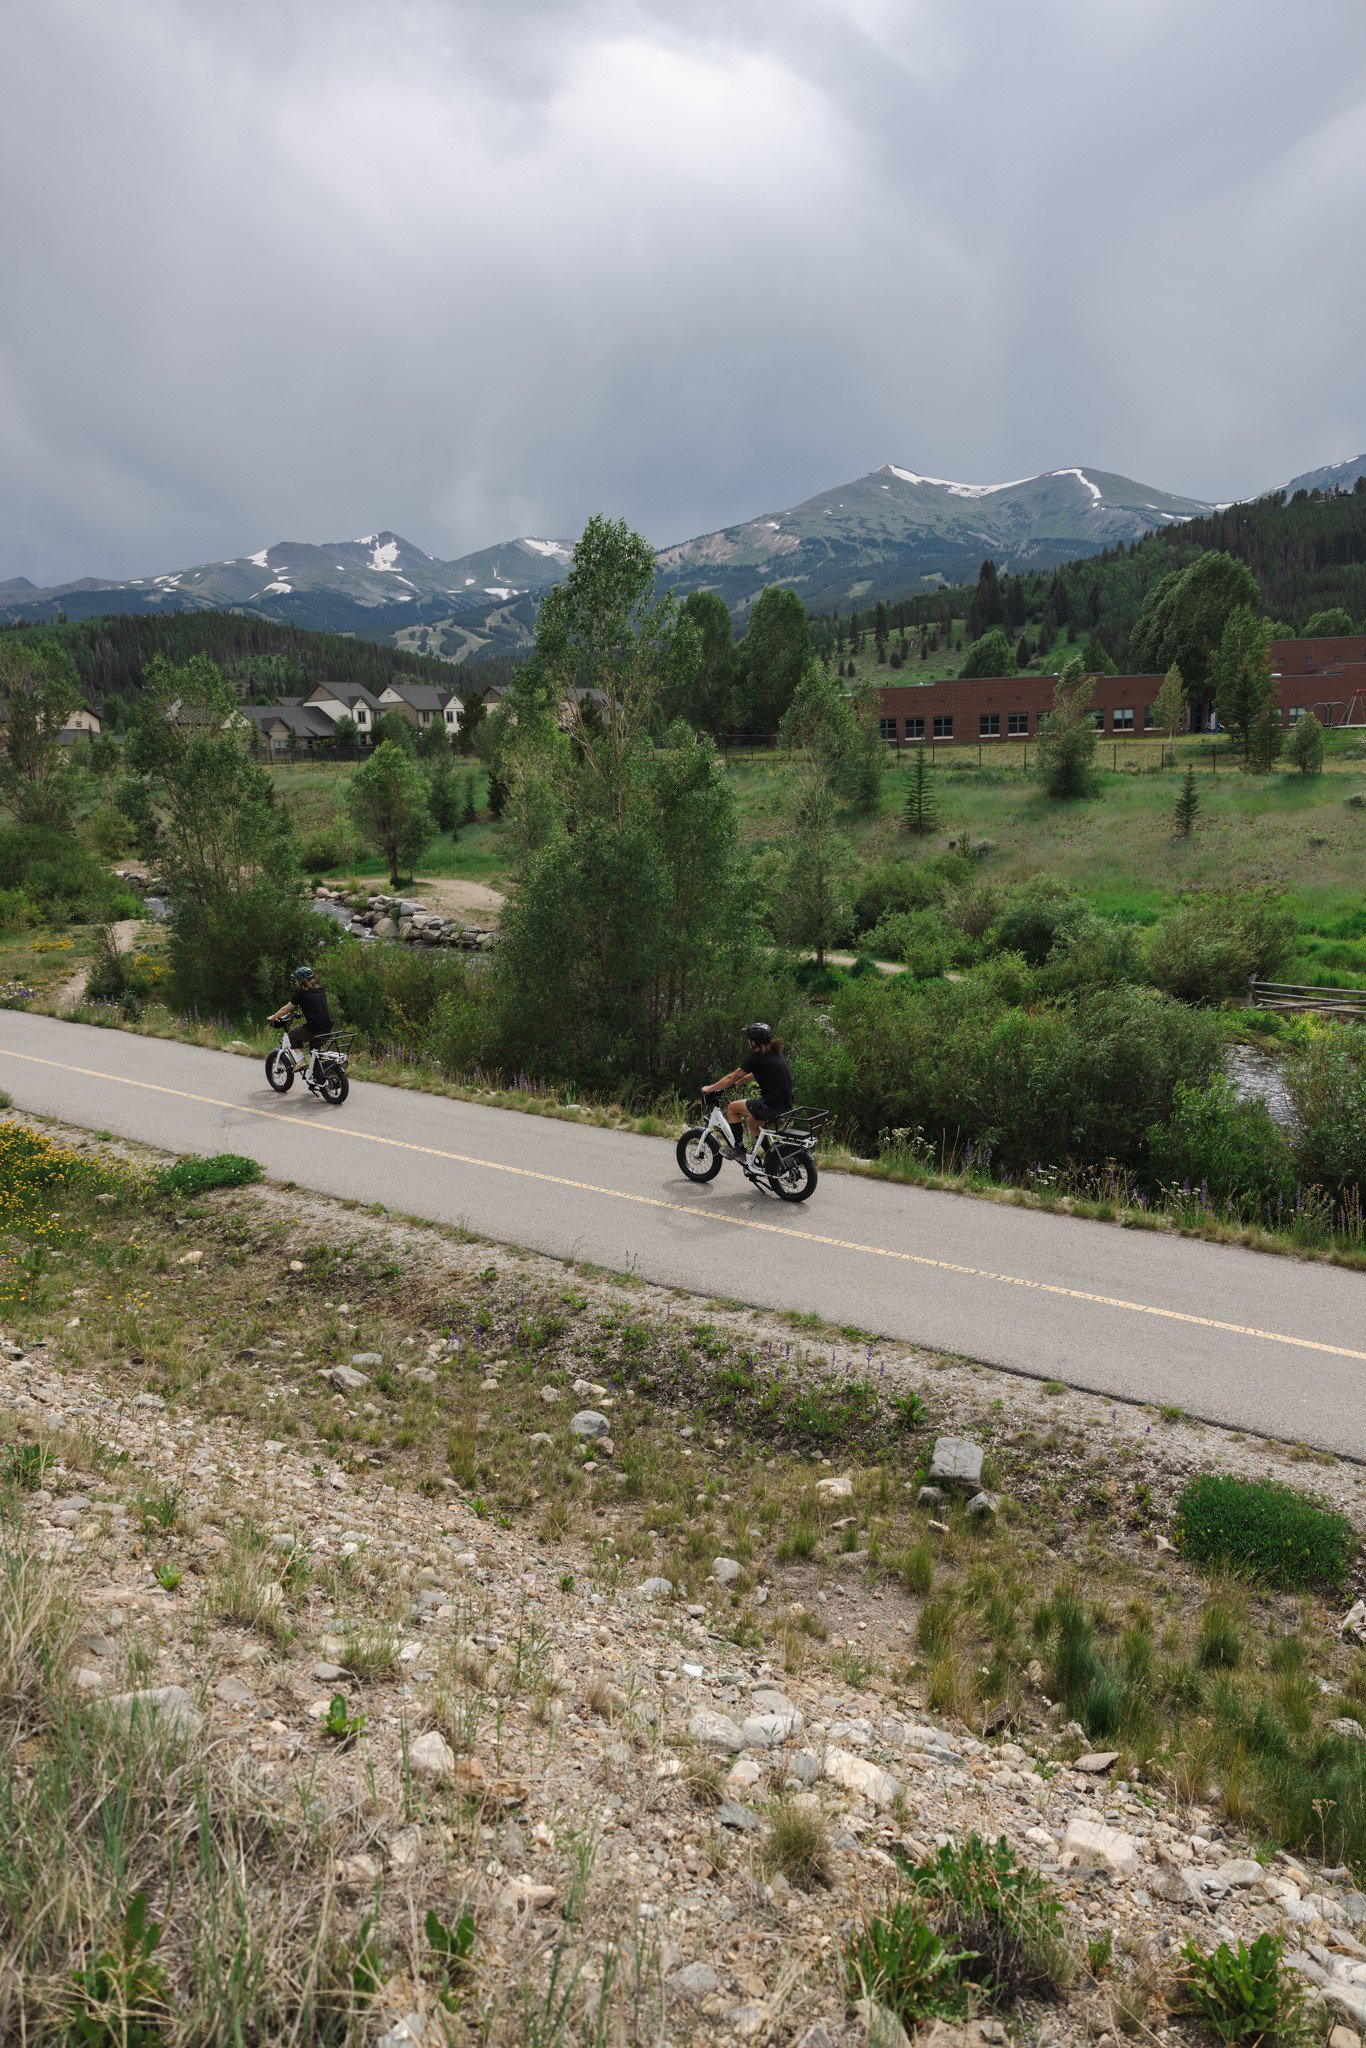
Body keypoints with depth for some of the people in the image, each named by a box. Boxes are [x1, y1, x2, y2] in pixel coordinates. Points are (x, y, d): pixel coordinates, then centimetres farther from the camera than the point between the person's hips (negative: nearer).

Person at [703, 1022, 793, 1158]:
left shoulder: (756, 1058, -11)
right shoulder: (777, 1053, 12)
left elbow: (731, 1078, -3)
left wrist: (709, 1089, 10)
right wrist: (739, 1081, 36)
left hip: (771, 1108, -8)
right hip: (786, 1107, 8)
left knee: (731, 1108, 8)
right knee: (751, 1122, 30)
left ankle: (739, 1149, 11)